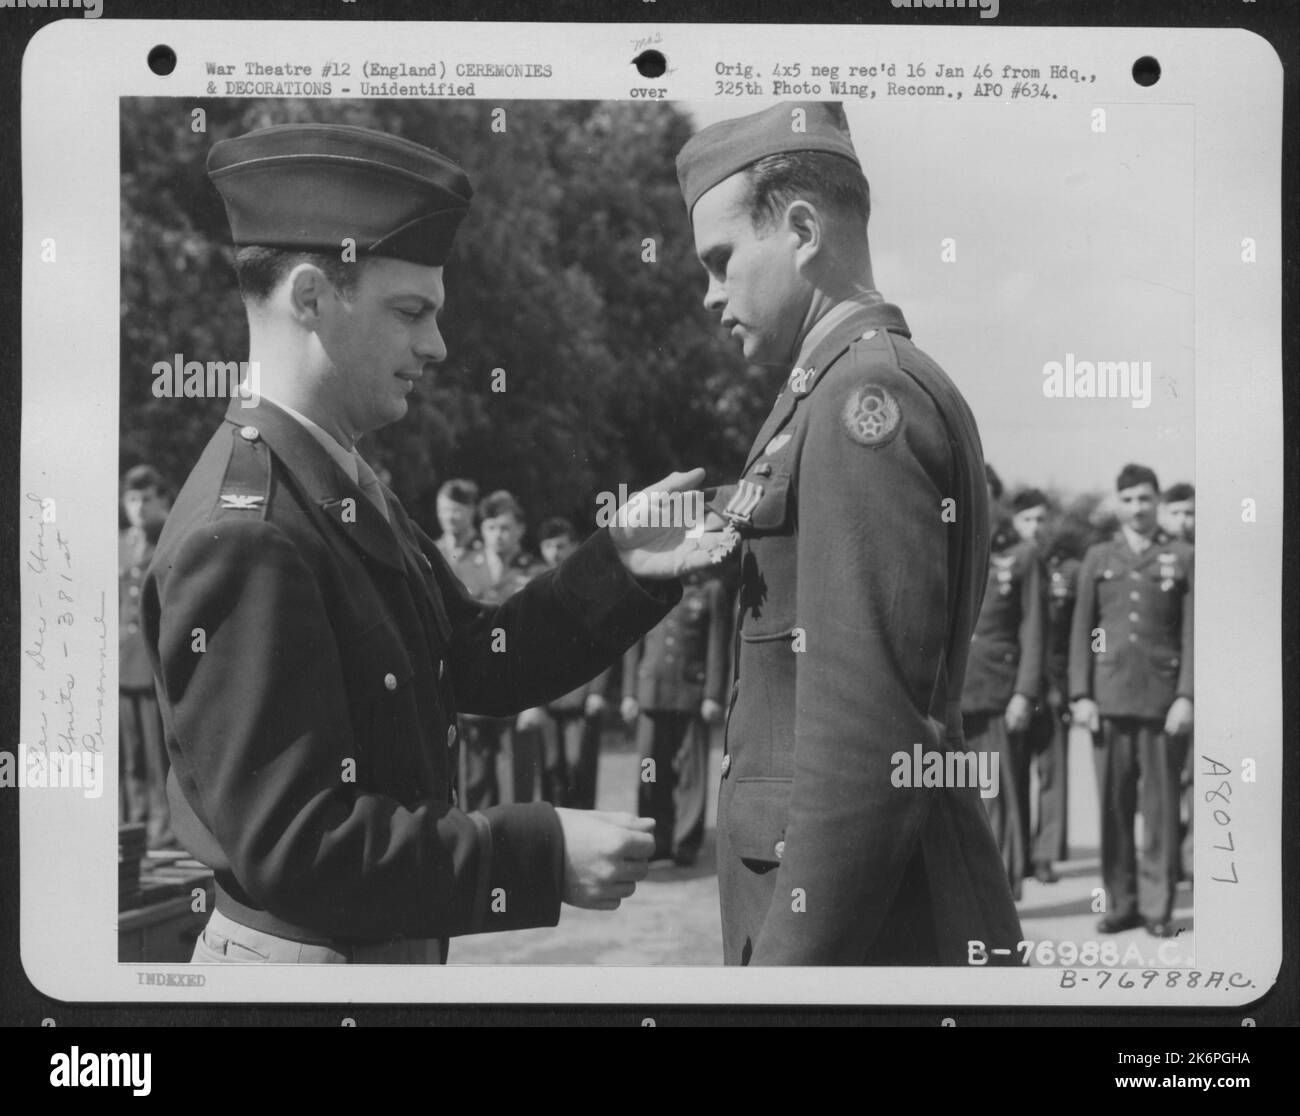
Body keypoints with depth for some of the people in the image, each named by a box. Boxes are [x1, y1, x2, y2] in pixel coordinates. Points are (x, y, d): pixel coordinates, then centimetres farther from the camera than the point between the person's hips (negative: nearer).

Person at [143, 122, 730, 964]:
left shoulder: (343, 490, 6)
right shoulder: (243, 537, -24)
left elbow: (478, 663, 7)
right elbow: (290, 844, -26)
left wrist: (621, 566, -7)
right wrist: (544, 855, -25)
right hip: (304, 956, -9)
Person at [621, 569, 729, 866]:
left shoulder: (710, 591, 3)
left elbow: (716, 647, -1)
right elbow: (633, 645, 12)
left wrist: (712, 696, -7)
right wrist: (629, 694, 7)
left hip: (691, 696, -3)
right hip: (652, 693, 3)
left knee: (690, 773, -1)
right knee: (651, 773, 3)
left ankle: (687, 842, 6)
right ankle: (658, 840, 11)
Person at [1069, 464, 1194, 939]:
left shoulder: (1182, 558, 6)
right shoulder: (1097, 558, 12)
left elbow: (1191, 632, 2)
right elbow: (1081, 629, 9)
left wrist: (1186, 696, -7)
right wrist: (1080, 695, 0)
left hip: (1162, 698, -2)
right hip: (1109, 697, 2)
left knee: (1161, 805, -1)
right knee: (1113, 803, 3)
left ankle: (1158, 907, 6)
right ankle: (1120, 903, 10)